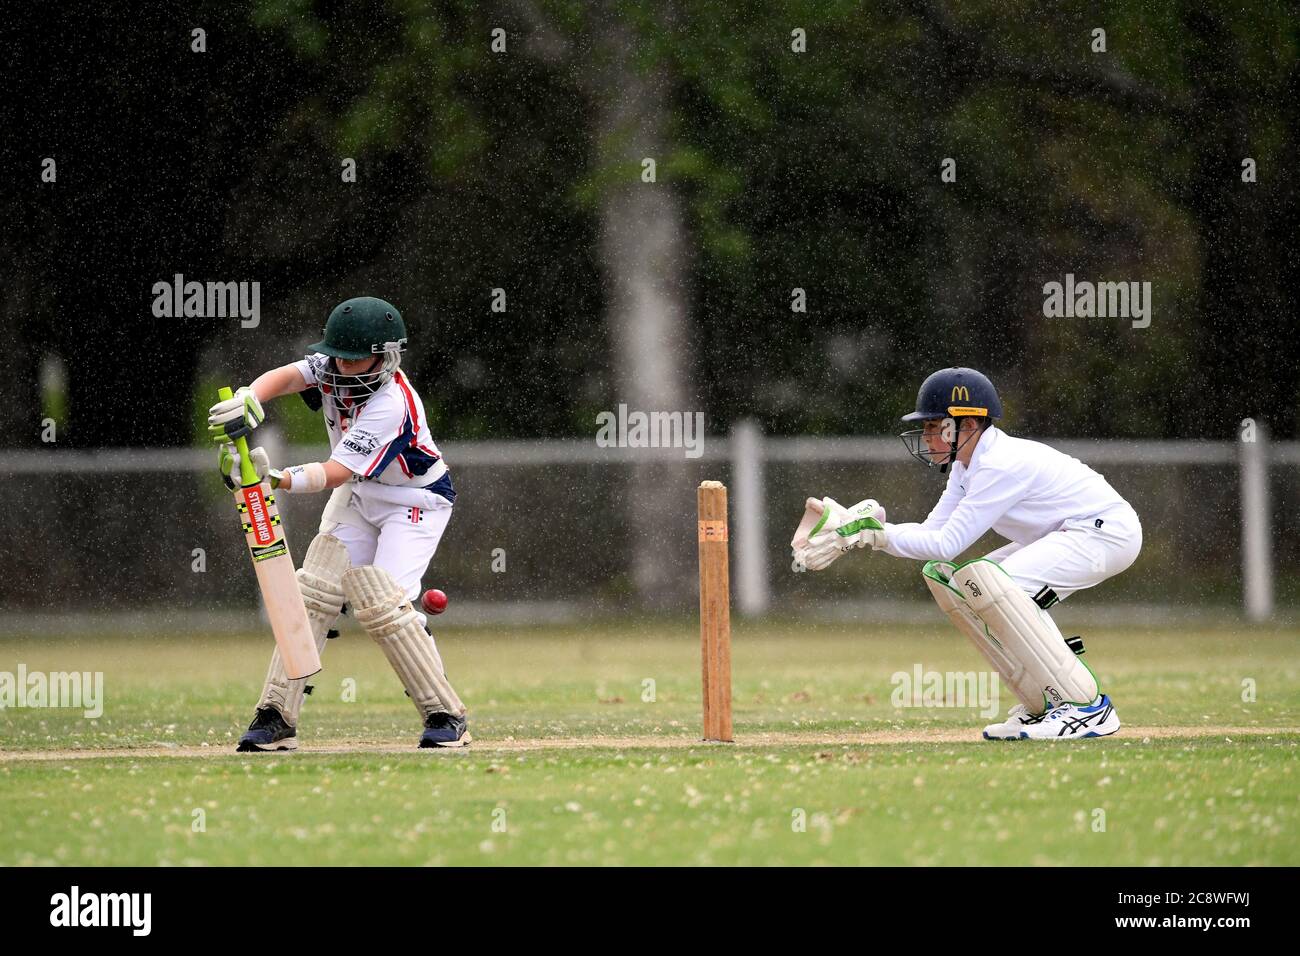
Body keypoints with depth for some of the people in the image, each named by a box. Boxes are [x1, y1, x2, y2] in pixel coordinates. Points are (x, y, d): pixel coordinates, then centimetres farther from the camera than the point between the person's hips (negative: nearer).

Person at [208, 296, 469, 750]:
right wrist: (246, 401, -52)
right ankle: (277, 717, -5)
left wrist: (274, 480, -52)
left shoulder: (392, 405, -33)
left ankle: (446, 716, -12)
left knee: (380, 602, -22)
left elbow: (334, 473, -38)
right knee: (314, 590, -6)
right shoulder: (332, 367, -13)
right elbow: (286, 376, -30)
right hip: (358, 493, 7)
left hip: (415, 502, -7)